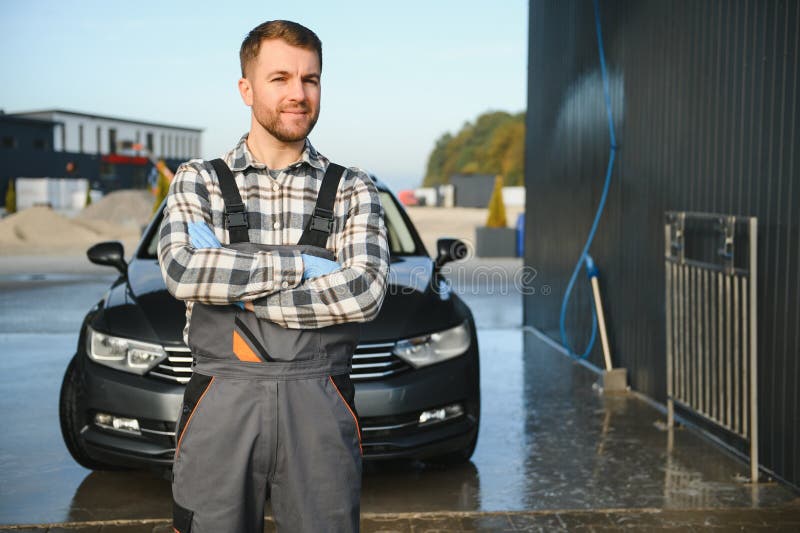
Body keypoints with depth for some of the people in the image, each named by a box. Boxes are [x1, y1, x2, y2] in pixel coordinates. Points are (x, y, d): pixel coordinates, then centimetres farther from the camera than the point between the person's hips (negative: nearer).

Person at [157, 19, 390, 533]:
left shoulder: (352, 189, 7)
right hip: (220, 406, 0)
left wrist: (236, 291, -11)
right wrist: (306, 263, -12)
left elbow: (366, 292, -9)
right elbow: (182, 271, -12)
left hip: (319, 407, 1)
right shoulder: (198, 181, 7)